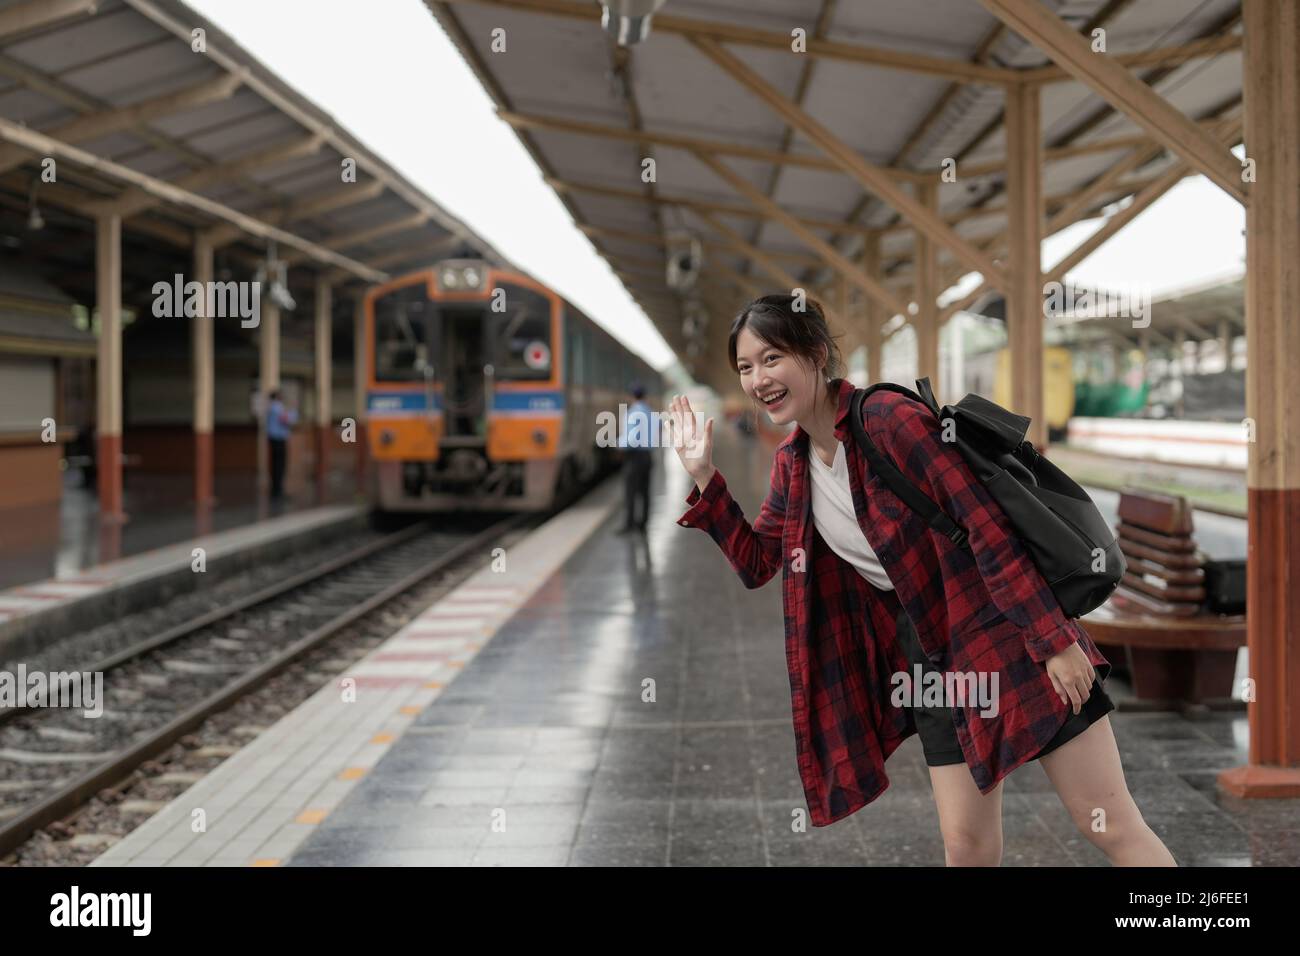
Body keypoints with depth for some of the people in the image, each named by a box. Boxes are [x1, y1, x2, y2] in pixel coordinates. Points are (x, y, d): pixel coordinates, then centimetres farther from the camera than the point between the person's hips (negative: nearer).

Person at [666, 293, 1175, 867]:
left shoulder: (891, 419, -19)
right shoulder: (792, 463, 5)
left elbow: (989, 527, -20)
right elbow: (755, 563, 15)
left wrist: (1054, 640, -22)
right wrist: (702, 477, 4)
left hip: (1003, 635, -6)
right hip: (929, 662, 7)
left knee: (1113, 828, -2)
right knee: (965, 845, 5)